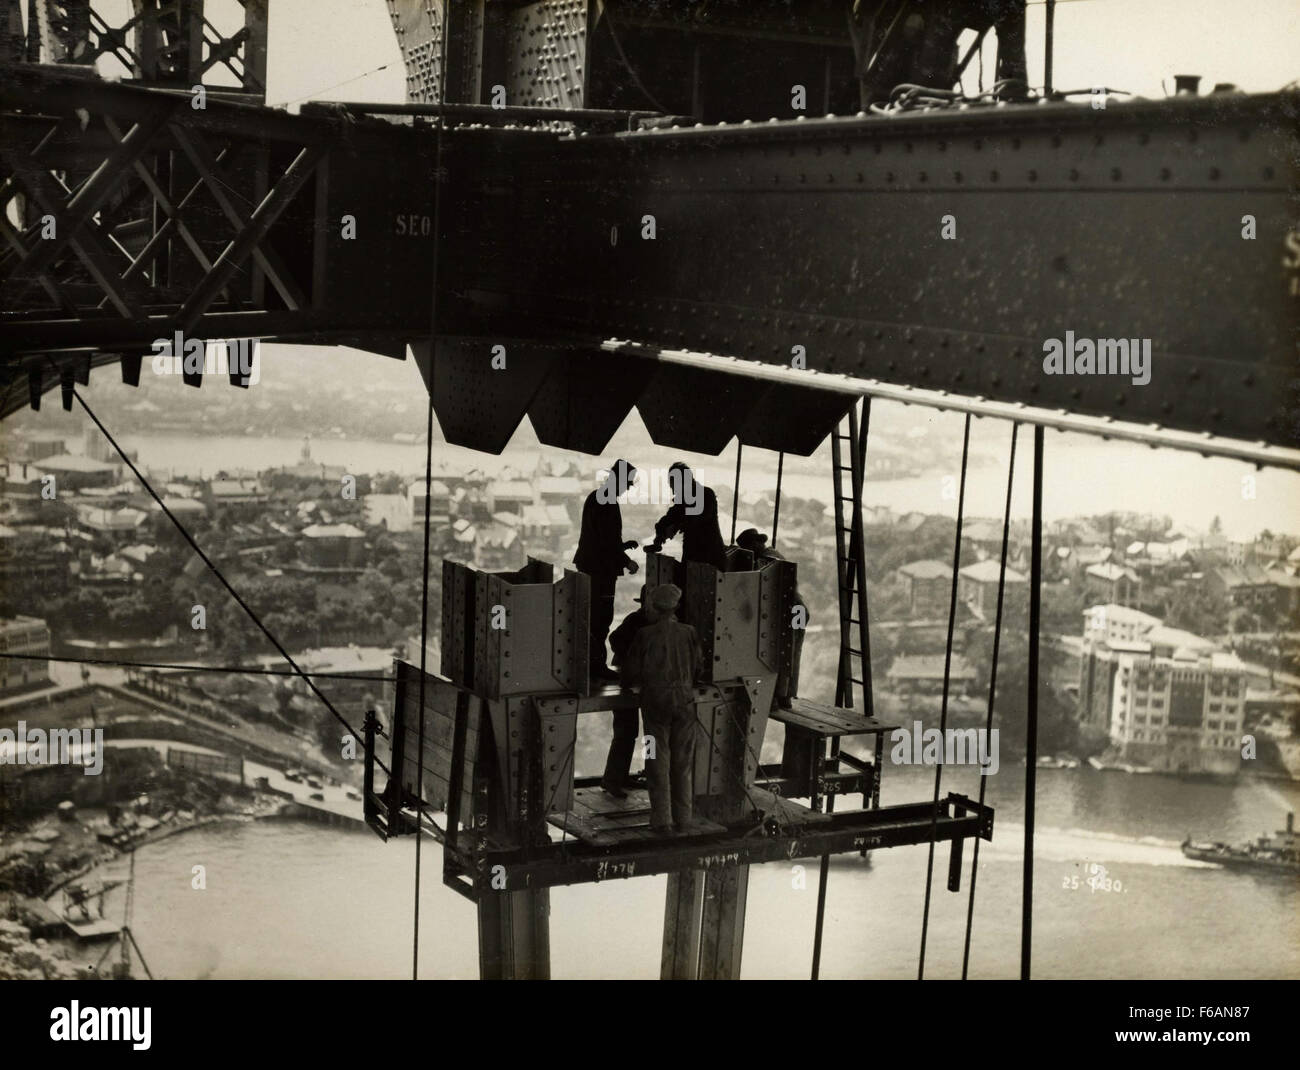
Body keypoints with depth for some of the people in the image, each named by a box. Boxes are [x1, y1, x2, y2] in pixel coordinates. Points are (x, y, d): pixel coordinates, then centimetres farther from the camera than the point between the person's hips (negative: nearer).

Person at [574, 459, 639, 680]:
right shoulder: (608, 502, -18)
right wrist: (626, 561, -12)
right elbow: (608, 539, -21)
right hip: (602, 568, -10)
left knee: (593, 617, 15)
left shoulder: (595, 497, 15)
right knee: (602, 618, -6)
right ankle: (597, 664, -4)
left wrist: (622, 546, 19)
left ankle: (591, 662, 20)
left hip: (589, 565, 10)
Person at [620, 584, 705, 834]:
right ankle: (684, 818, 14)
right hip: (684, 701, 2)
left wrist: (630, 682, 18)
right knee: (683, 762, 10)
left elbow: (631, 672, -4)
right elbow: (699, 668, 6)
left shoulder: (645, 635, -9)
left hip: (655, 701, -2)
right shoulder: (688, 633, -2)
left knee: (658, 762, 4)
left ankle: (662, 820, 3)